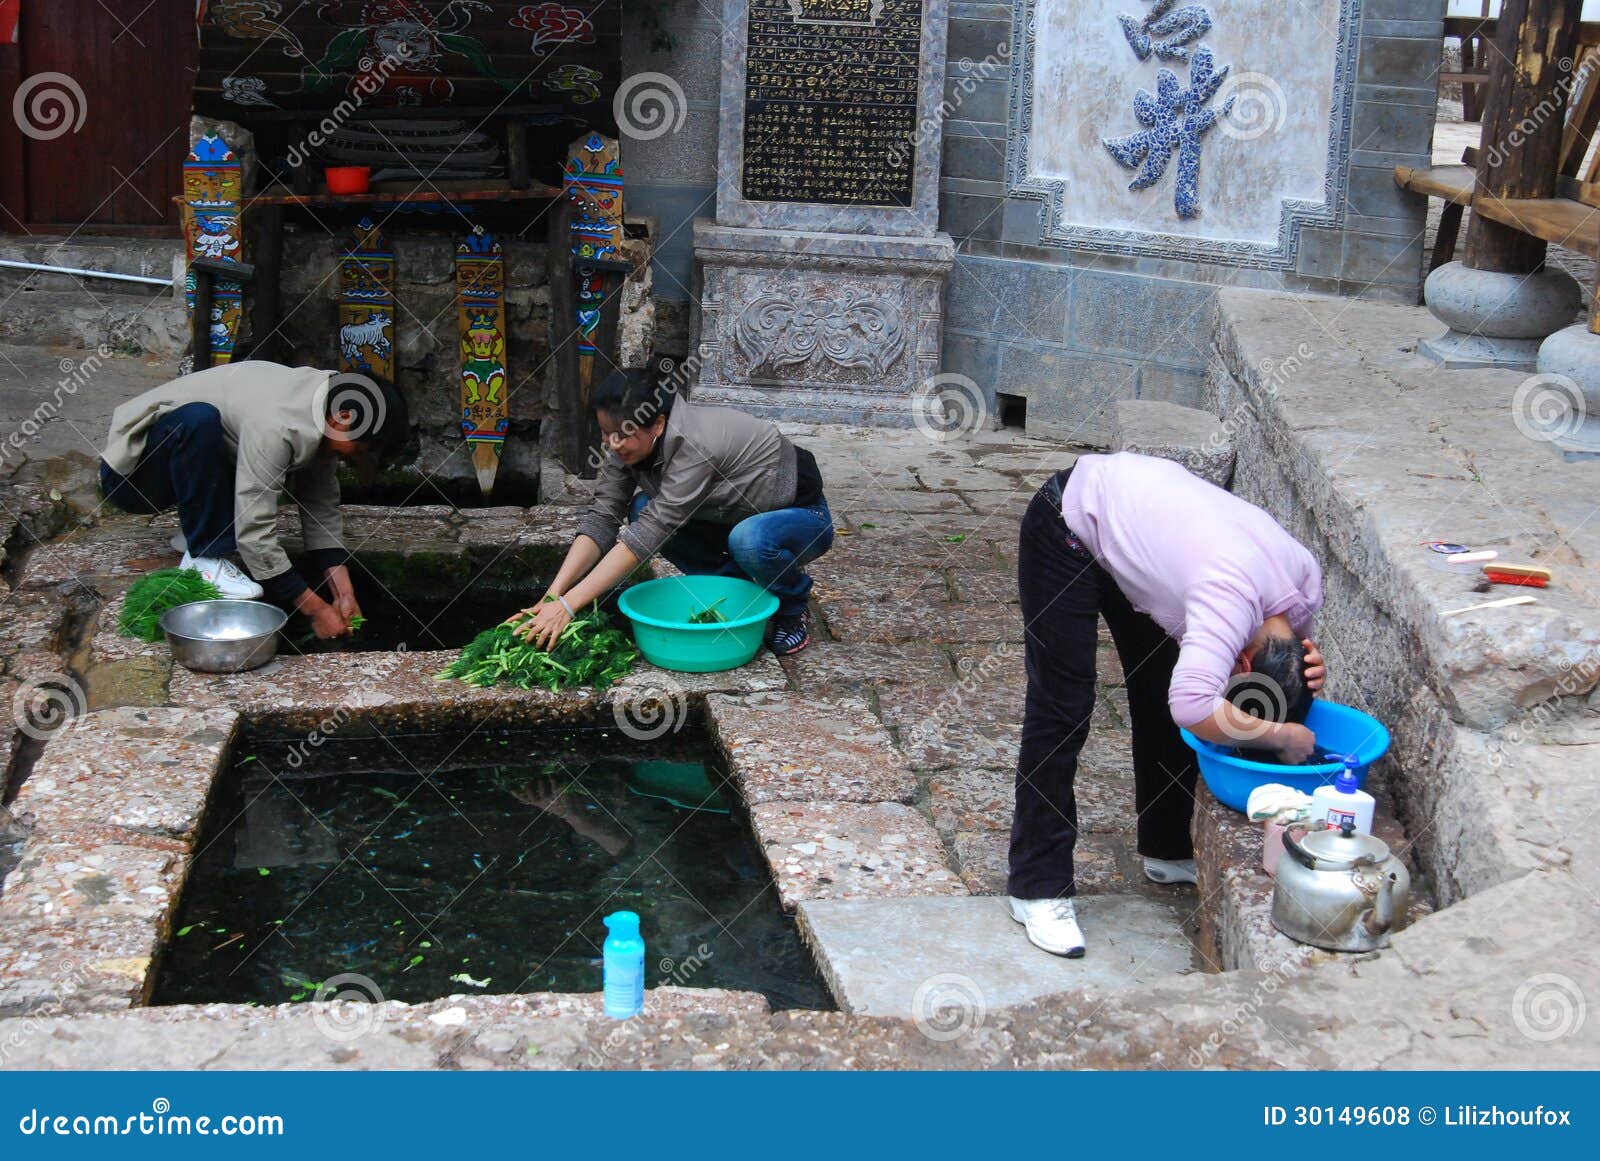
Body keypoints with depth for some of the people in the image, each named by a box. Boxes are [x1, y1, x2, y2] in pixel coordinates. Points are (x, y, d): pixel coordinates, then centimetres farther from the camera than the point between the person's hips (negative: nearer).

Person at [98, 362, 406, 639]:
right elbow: (255, 535, -34)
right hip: (129, 474, -8)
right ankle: (203, 558, -22)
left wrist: (343, 593, -12)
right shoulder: (276, 426, -34)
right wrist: (316, 609, -29)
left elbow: (323, 508, -2)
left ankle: (196, 531, 8)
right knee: (198, 418, -37)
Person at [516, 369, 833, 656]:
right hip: (735, 518, 7)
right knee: (642, 510, -13)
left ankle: (793, 608, -6)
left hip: (803, 515, -7)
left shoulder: (696, 445, -35)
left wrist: (567, 605, -41)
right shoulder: (631, 442, -12)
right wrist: (553, 596, -27)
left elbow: (649, 534, -39)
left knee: (749, 539, -39)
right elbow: (602, 517, -15)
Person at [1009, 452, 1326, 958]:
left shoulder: (1306, 581, -14)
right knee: (1062, 707, -8)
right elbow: (1194, 707, -50)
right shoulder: (1231, 597, -37)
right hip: (1069, 522, -8)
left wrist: (1309, 672, -15)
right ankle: (1038, 889, -2)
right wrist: (1282, 735, -38)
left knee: (1162, 696, 10)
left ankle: (1169, 849, 28)